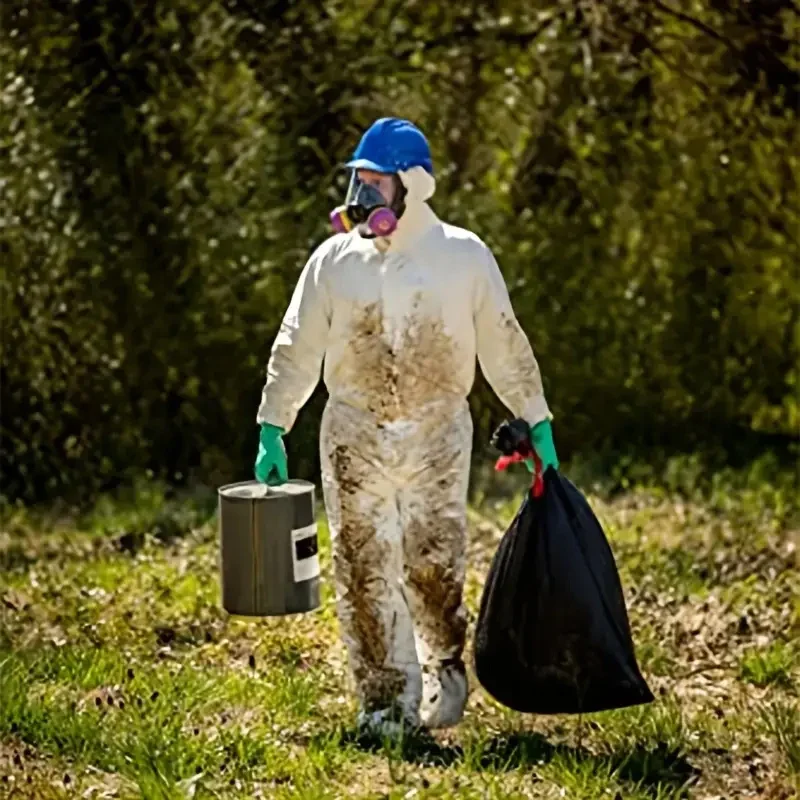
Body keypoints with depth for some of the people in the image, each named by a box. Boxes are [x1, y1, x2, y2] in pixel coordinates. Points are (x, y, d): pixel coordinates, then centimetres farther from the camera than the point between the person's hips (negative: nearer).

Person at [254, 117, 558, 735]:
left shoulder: (464, 256, 2)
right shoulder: (334, 260, 5)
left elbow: (505, 344, 8)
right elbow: (295, 349, 10)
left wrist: (537, 424, 8)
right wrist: (272, 432, 6)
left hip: (437, 436, -2)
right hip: (355, 436, 2)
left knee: (436, 571, -3)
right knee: (365, 574, 1)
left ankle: (444, 676, 21)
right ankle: (385, 698, 10)